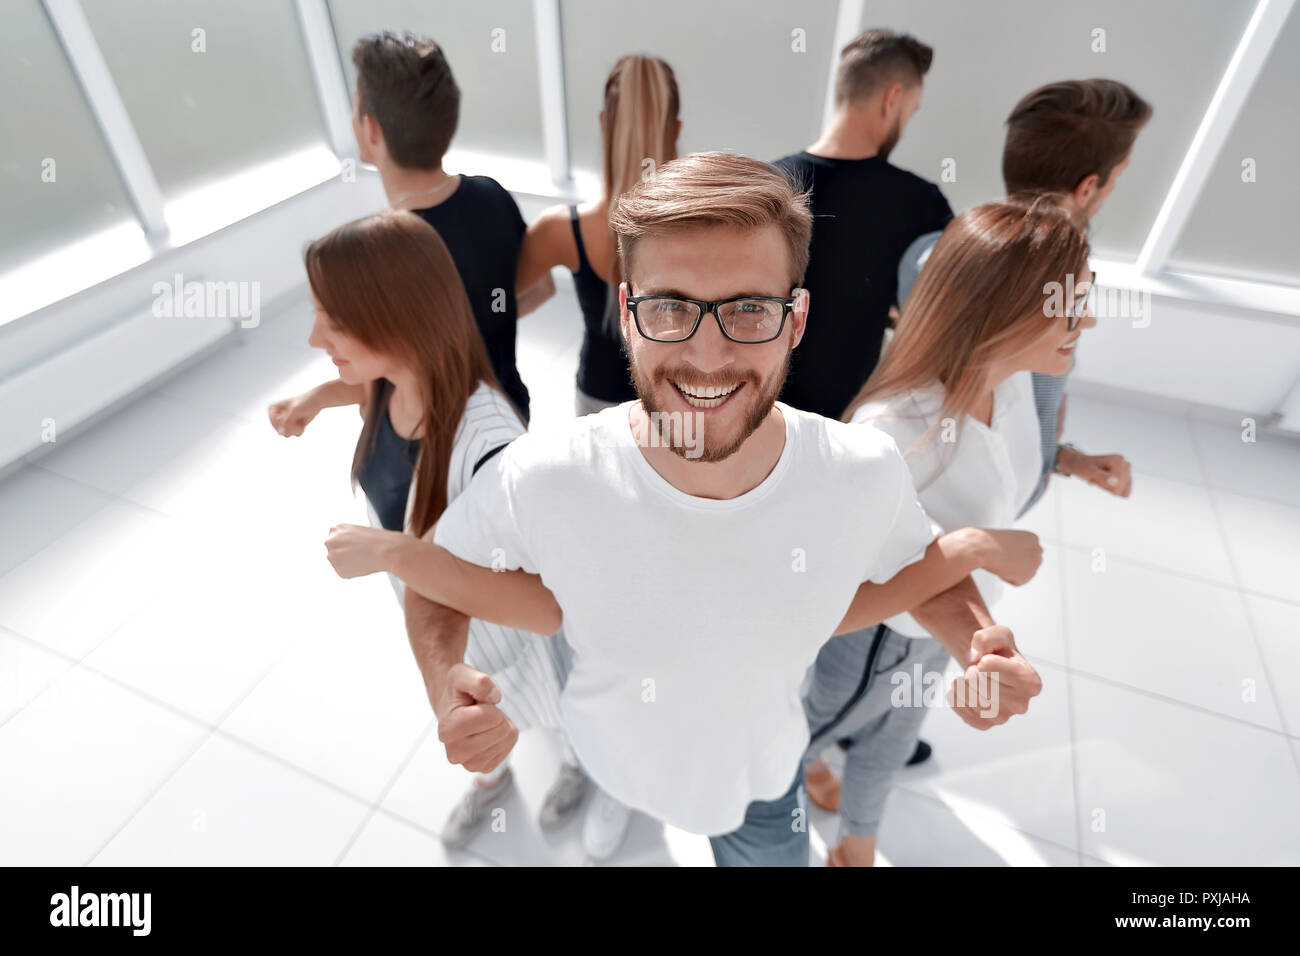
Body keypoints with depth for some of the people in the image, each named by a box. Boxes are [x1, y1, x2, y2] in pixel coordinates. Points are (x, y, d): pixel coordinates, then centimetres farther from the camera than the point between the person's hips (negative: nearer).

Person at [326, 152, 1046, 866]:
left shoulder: (867, 474, -27)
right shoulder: (536, 480, -33)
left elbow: (918, 572, -5)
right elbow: (424, 570, -13)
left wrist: (978, 639, -25)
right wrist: (449, 682, -32)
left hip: (767, 783, 2)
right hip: (606, 783, 0)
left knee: (771, 856, 31)